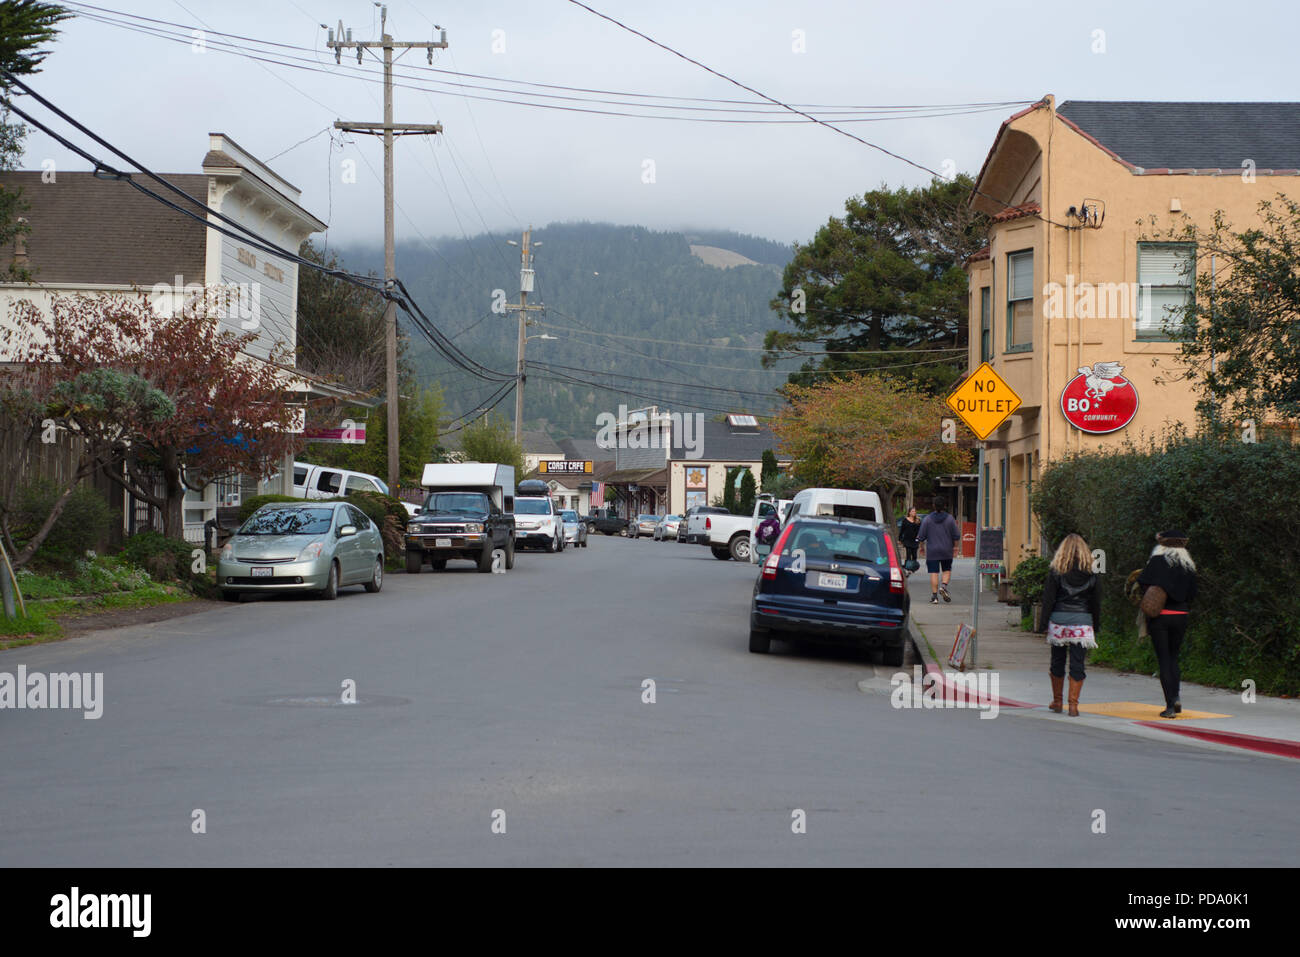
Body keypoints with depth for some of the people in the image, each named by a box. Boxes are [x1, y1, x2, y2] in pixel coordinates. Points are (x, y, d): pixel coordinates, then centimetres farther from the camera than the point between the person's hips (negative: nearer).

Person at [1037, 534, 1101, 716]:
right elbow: (1096, 603, 6)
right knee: (1077, 664, 3)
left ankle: (1057, 701, 23)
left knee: (1057, 661, 13)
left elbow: (1048, 600, -3)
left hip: (1059, 619, 0)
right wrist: (1096, 626, 15)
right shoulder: (1091, 575, 1)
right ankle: (1073, 704, 0)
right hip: (1083, 622, 0)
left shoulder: (1056, 572, -2)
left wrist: (1043, 624, 1)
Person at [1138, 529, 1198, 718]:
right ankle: (1175, 697, 2)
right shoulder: (1188, 565, 5)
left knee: (1164, 659, 0)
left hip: (1159, 616, -3)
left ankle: (1170, 706, -3)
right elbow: (1191, 594, 9)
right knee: (1173, 657, 19)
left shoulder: (1158, 561, -6)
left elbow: (1144, 583, -16)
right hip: (1181, 616, 3)